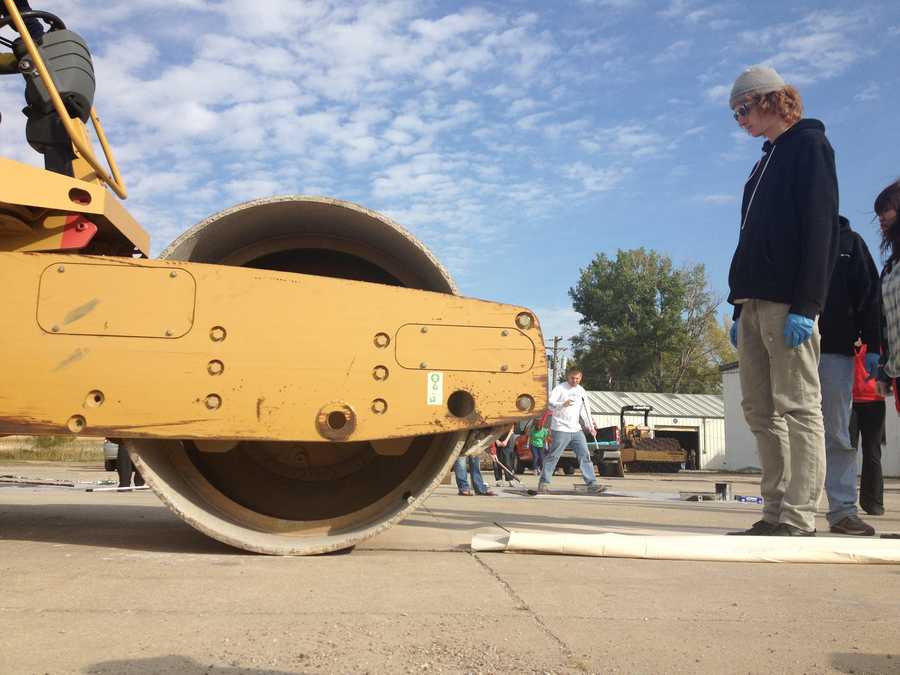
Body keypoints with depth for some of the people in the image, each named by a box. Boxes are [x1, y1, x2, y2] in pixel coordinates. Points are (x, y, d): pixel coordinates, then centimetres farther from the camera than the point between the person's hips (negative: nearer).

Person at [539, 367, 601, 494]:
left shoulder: (582, 391, 15)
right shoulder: (560, 388, -4)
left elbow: (584, 411, 21)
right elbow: (550, 405, -13)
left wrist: (590, 426, 11)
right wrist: (563, 404, -31)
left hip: (576, 430, 6)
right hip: (560, 429, -6)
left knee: (585, 455, 2)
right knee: (553, 456, -4)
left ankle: (591, 483, 6)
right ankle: (543, 483, 2)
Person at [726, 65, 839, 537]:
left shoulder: (809, 145, 1)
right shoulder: (767, 162, 26)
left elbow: (819, 227, -10)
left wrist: (806, 305, -19)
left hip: (788, 303, -9)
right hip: (755, 303, 9)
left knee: (797, 407, -9)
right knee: (760, 410, 5)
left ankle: (799, 521, -8)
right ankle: (776, 514, 8)